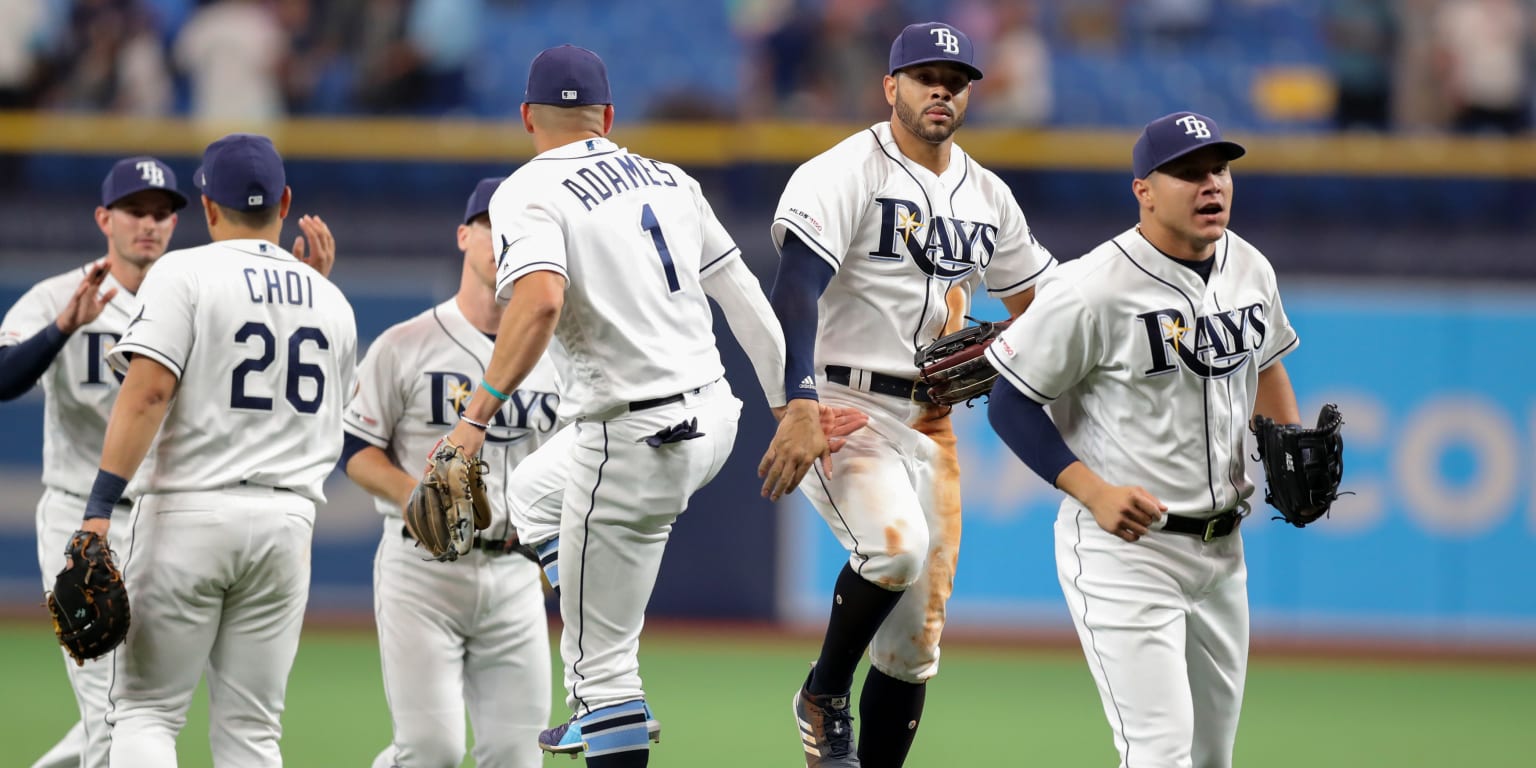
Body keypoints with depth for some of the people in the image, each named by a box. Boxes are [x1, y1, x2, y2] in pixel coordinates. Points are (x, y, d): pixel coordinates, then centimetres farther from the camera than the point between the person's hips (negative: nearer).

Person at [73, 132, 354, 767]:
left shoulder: (185, 273, -3)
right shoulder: (331, 302, 13)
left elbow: (147, 388, -15)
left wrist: (100, 508, -19)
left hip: (188, 511, -4)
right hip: (287, 521, 4)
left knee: (145, 709, 1)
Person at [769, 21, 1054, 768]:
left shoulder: (986, 196, 13)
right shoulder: (843, 174, -9)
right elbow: (794, 297, -20)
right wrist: (801, 408, -35)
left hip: (931, 425, 7)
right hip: (846, 411, -7)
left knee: (916, 647, 4)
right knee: (895, 545, -32)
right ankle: (824, 694, -7)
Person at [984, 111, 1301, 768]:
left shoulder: (1251, 270, 5)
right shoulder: (1093, 289, -18)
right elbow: (1011, 403, -13)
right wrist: (1096, 493, -23)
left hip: (1221, 552, 8)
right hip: (1124, 549, -8)